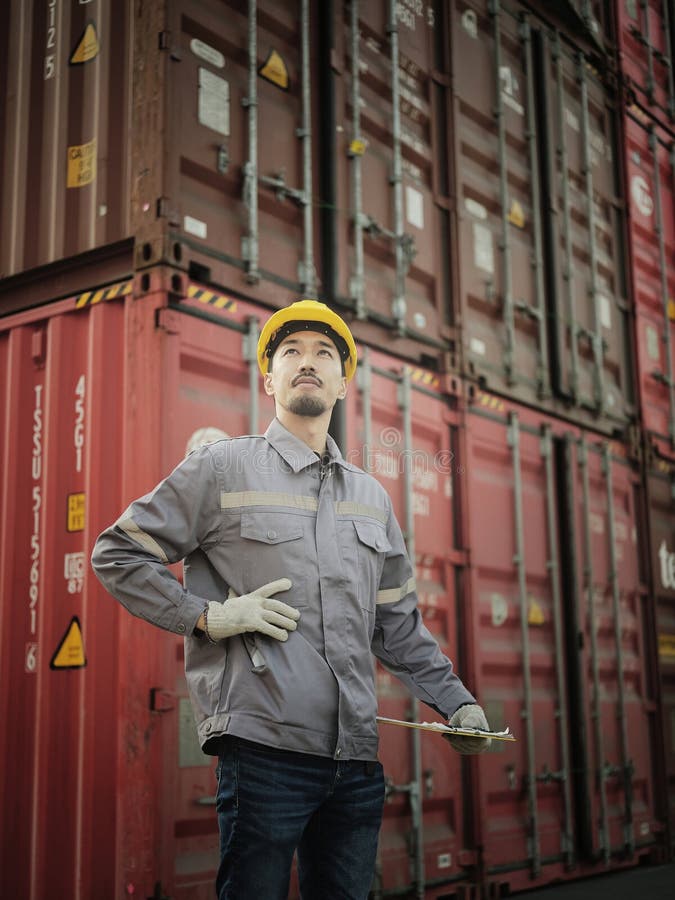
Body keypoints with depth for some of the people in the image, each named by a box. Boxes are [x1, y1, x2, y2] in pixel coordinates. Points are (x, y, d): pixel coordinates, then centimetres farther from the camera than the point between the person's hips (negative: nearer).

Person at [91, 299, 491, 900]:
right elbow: (116, 554, 2)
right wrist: (210, 615, -9)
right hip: (264, 751, -5)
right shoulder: (224, 467, 2)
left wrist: (456, 701, 12)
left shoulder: (372, 496, 18)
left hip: (358, 761, 5)